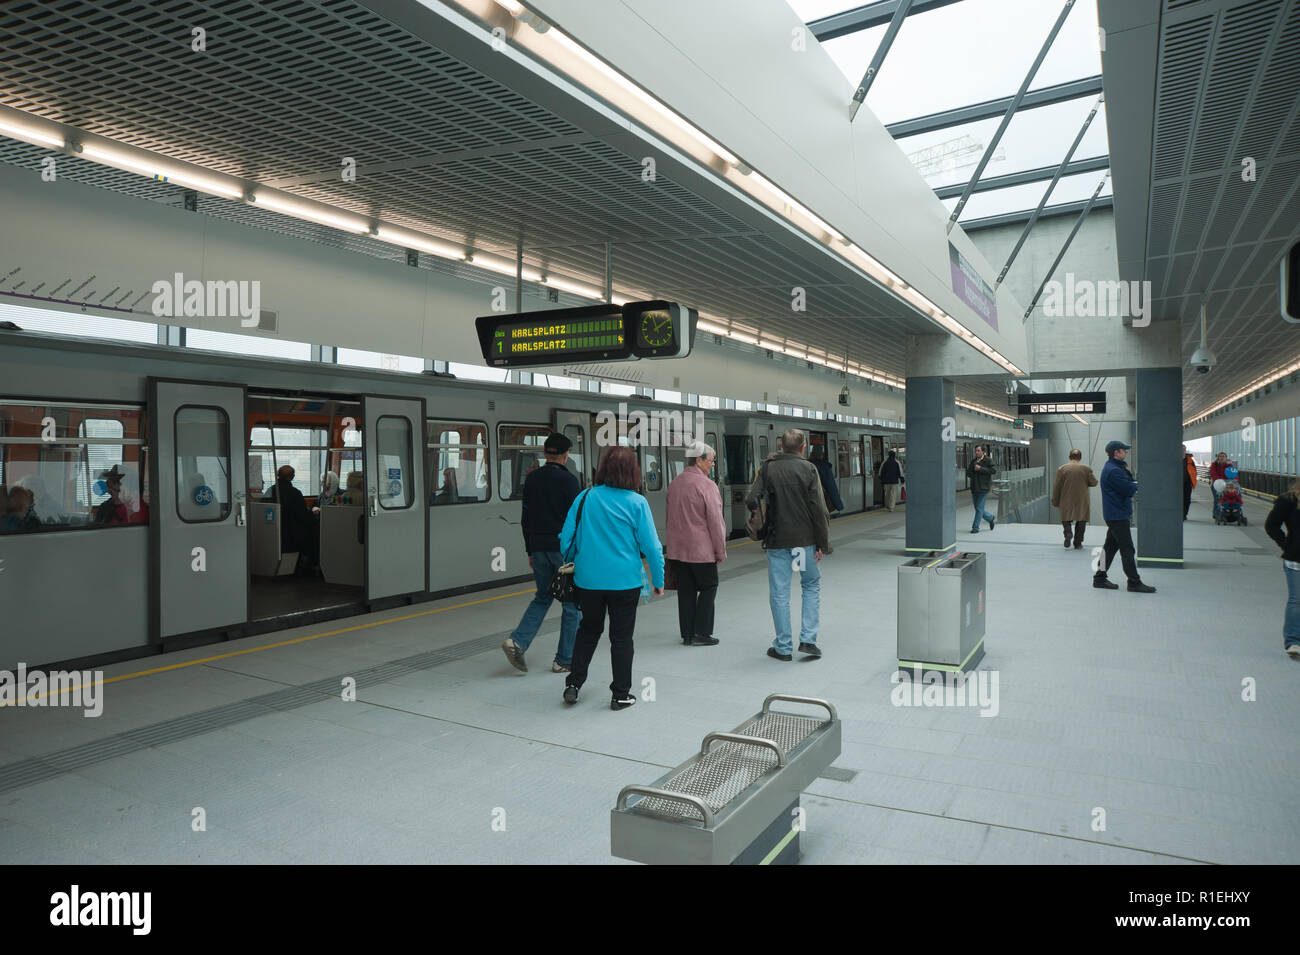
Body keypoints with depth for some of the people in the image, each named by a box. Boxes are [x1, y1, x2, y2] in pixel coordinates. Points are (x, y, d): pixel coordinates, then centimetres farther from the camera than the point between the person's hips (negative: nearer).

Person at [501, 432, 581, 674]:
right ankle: (564, 660, 10)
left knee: (542, 597, 19)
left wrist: (530, 550, 17)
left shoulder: (532, 478, 7)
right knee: (571, 603, 6)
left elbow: (526, 518, 11)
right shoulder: (568, 480, -10)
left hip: (539, 548, 6)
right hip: (563, 548, -5)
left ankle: (518, 641, 0)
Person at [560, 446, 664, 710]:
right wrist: (658, 581, 2)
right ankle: (620, 694, 17)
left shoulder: (586, 497, -4)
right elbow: (651, 546, -9)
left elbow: (566, 538, 1)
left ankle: (573, 683, 21)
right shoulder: (637, 503, -10)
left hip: (587, 579, 3)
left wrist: (570, 564, 18)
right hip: (625, 580, -2)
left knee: (588, 629, 22)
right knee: (621, 636, 11)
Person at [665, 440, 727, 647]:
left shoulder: (674, 483, 8)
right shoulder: (706, 485, -14)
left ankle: (687, 634, 17)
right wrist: (721, 551, -5)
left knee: (686, 591, 12)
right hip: (701, 549, -6)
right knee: (709, 587, 8)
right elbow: (715, 521, -13)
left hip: (676, 549, 7)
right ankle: (701, 633, 7)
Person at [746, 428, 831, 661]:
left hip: (777, 540, 0)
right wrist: (823, 543, -3)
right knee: (812, 586, 17)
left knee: (779, 594, 7)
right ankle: (808, 640, 11)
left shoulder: (768, 469, -2)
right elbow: (818, 509, -9)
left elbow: (751, 500, -10)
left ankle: (783, 647, 12)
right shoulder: (808, 469, -5)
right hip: (805, 539, 0)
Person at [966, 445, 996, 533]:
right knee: (977, 508, 10)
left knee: (979, 508, -8)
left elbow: (994, 470, -16)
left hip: (983, 488, -6)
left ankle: (975, 527, -2)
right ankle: (990, 518, 33)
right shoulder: (973, 461, 12)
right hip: (974, 488, 6)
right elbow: (968, 473, 11)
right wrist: (975, 476, -9)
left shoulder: (988, 460, -4)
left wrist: (980, 469, -19)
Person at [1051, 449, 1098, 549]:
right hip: (1082, 501, 0)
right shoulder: (1086, 469, -2)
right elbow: (1094, 483, 0)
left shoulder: (1061, 469, -3)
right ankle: (1078, 543, 9)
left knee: (1066, 519, 14)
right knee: (1081, 522, 10)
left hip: (1066, 501, 0)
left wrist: (1055, 501, 4)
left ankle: (1067, 533, -14)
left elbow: (1057, 487, -3)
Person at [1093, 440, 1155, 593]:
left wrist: (1131, 484, -4)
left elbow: (1129, 483, 16)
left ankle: (1100, 578, 17)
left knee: (1111, 546, 13)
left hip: (1114, 515, 11)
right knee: (1127, 549, -6)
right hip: (1118, 516, -11)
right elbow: (1130, 490, -18)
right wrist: (1135, 485, 1)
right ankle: (1134, 582, -3)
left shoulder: (1115, 468, 18)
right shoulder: (1113, 470, -18)